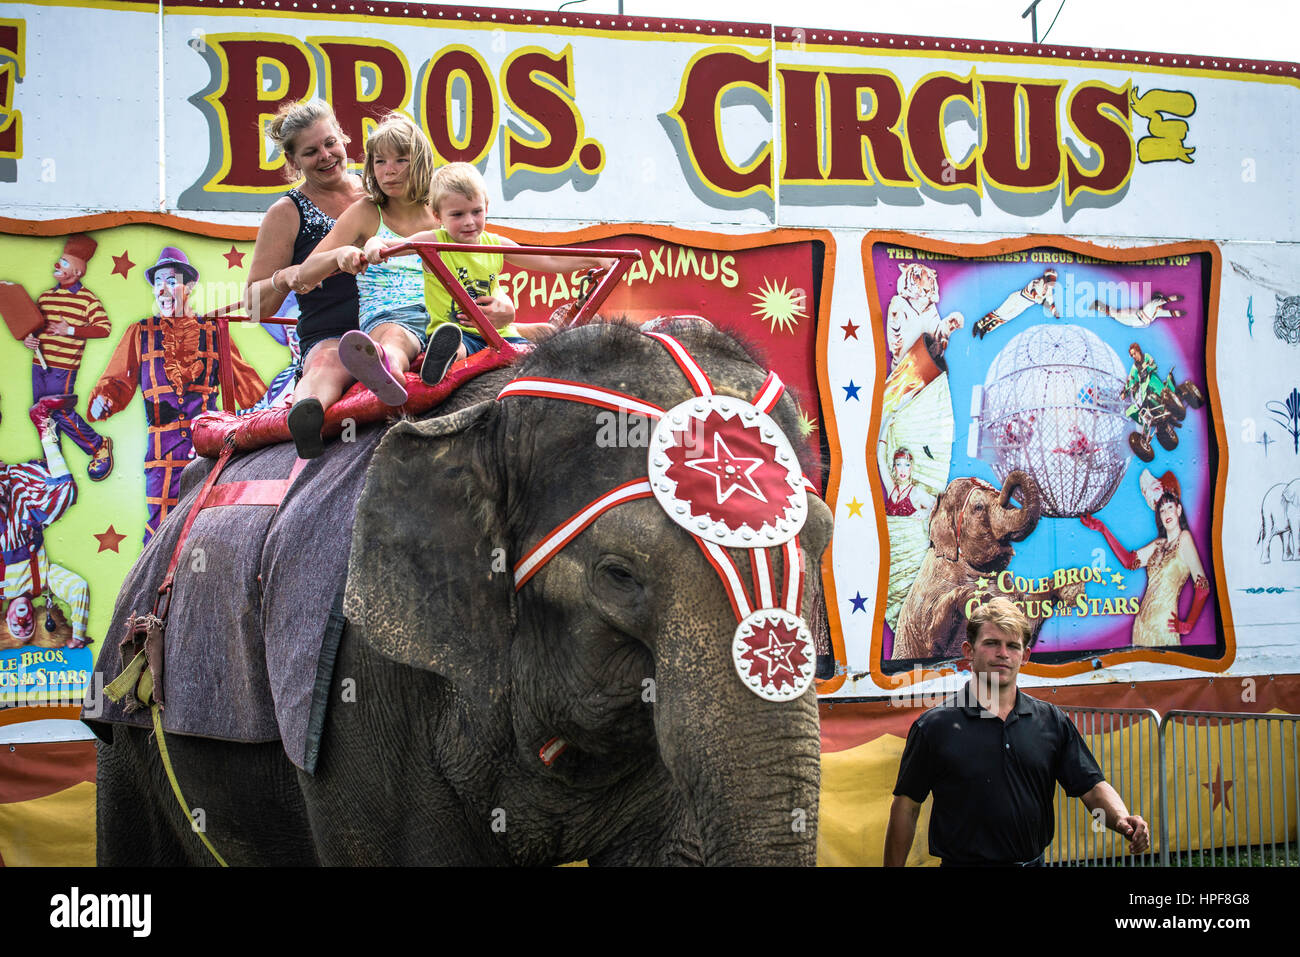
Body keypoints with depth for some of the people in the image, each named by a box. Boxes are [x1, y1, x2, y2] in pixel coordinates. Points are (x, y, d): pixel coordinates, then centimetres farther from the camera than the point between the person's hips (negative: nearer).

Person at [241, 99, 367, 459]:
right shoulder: (288, 213, 11)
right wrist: (285, 278, -12)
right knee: (329, 363, -41)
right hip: (329, 337, -3)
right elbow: (255, 304, 11)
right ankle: (306, 417, -71)